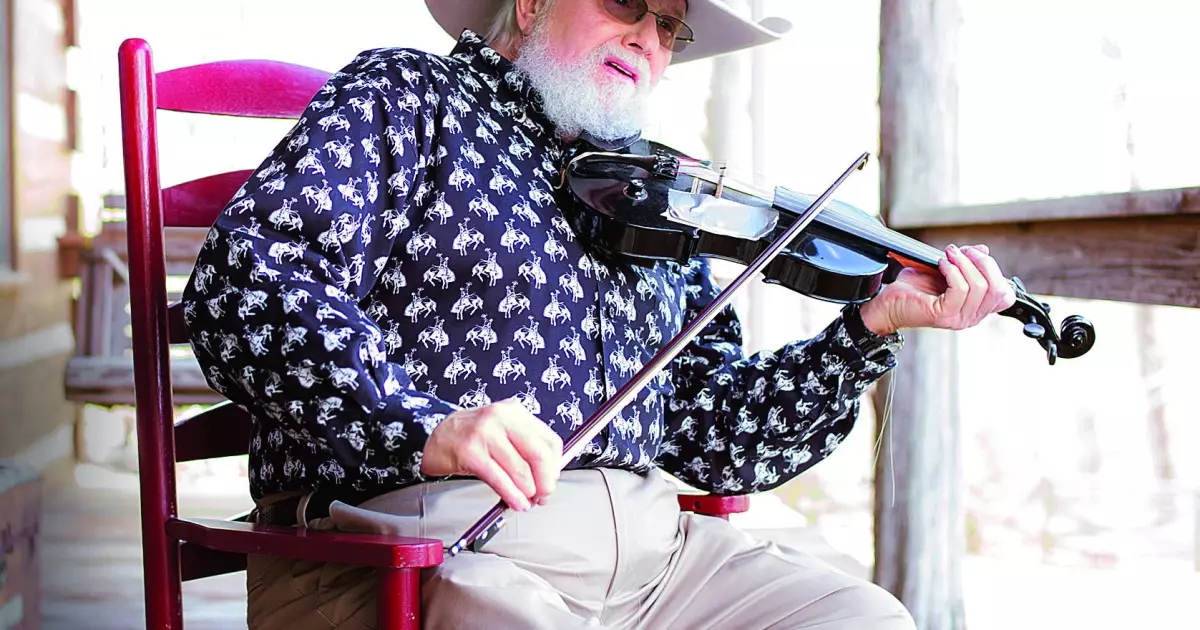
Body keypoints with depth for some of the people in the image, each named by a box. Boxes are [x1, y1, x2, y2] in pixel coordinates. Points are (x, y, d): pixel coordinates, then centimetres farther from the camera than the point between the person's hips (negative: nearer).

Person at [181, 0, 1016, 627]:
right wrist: (423, 426, -24)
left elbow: (713, 436, 17)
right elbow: (243, 286, -9)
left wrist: (873, 327, 6)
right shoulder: (406, 98, 7)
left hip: (649, 544, 6)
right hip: (421, 532, -5)